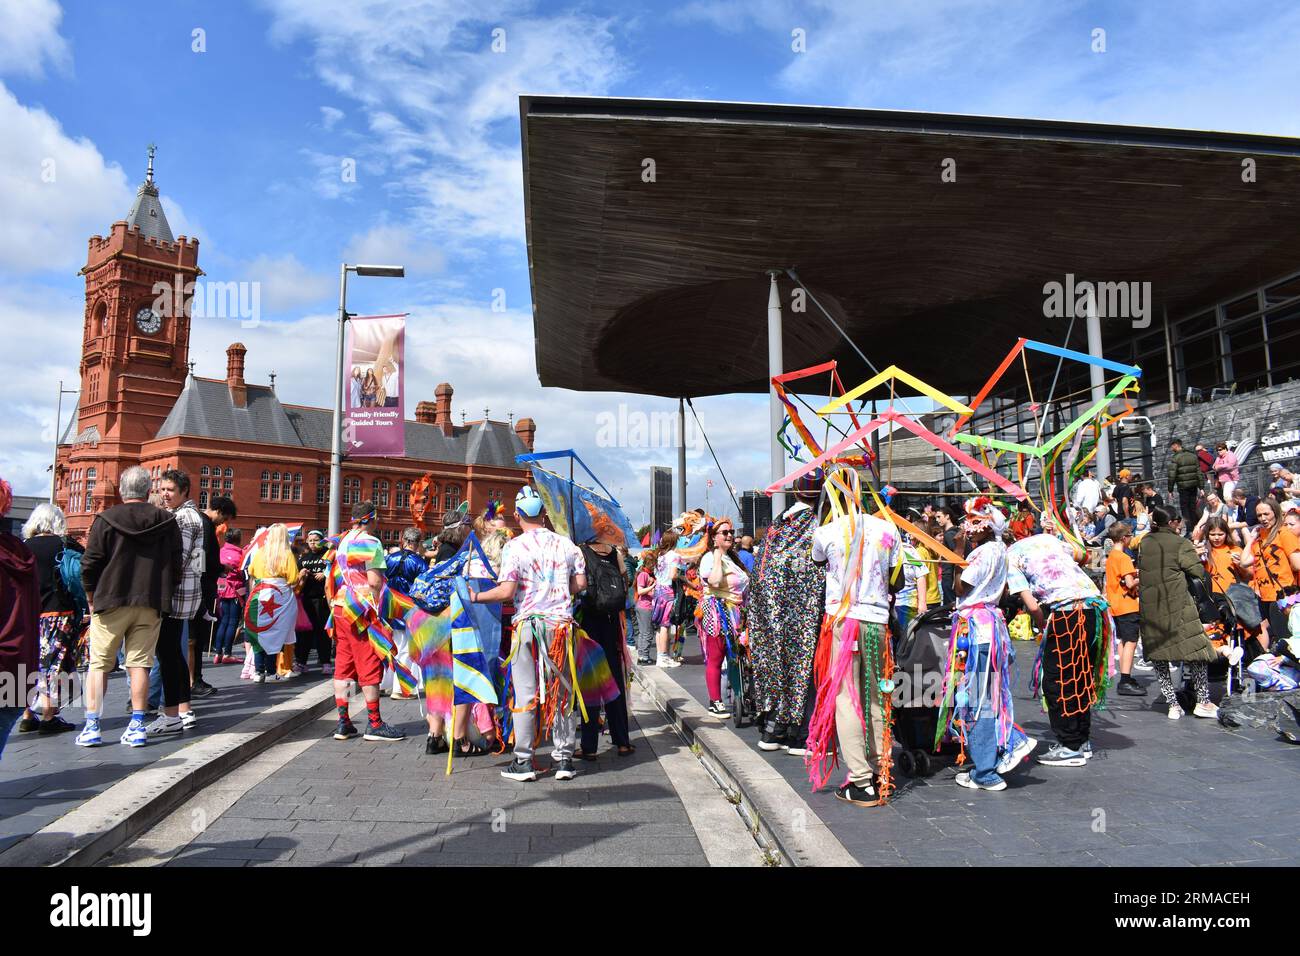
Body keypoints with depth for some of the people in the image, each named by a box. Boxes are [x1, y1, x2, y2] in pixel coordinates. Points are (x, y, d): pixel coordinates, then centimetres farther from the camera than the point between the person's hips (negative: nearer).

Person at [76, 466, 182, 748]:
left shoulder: (105, 520, -5)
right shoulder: (167, 521, 2)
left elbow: (90, 564, -4)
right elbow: (177, 565, 4)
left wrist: (93, 598, 9)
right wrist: (164, 594, 14)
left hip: (110, 602, -2)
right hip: (151, 604, 2)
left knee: (99, 664, 9)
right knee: (139, 663, 6)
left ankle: (91, 727, 8)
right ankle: (137, 727, 7)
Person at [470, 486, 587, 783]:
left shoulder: (514, 547, -8)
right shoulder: (566, 544, 3)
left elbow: (507, 591, -13)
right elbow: (580, 584, 4)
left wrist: (475, 597, 1)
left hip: (528, 624, -3)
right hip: (561, 623, 3)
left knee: (525, 692, 4)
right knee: (562, 691, 10)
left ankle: (523, 761, 9)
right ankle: (564, 758, 16)